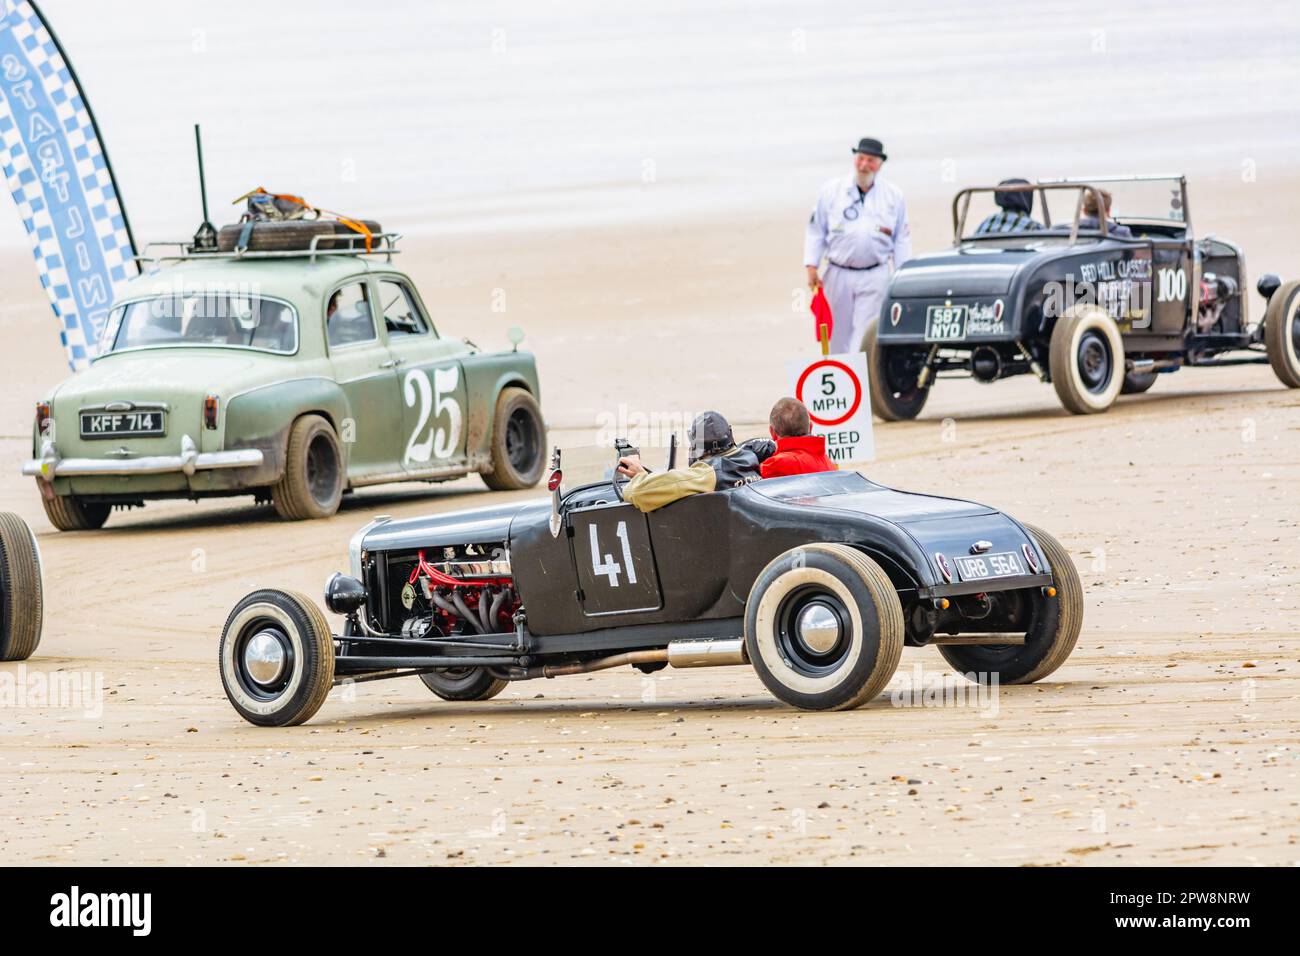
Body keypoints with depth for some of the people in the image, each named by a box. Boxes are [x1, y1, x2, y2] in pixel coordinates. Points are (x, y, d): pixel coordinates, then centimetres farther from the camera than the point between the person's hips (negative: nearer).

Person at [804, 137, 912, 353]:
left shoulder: (894, 196, 6)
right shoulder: (831, 191, 4)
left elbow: (902, 238, 11)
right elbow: (816, 231, 7)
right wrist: (811, 267, -1)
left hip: (874, 278, -1)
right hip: (838, 275, 1)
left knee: (865, 335, -11)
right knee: (838, 334, 6)